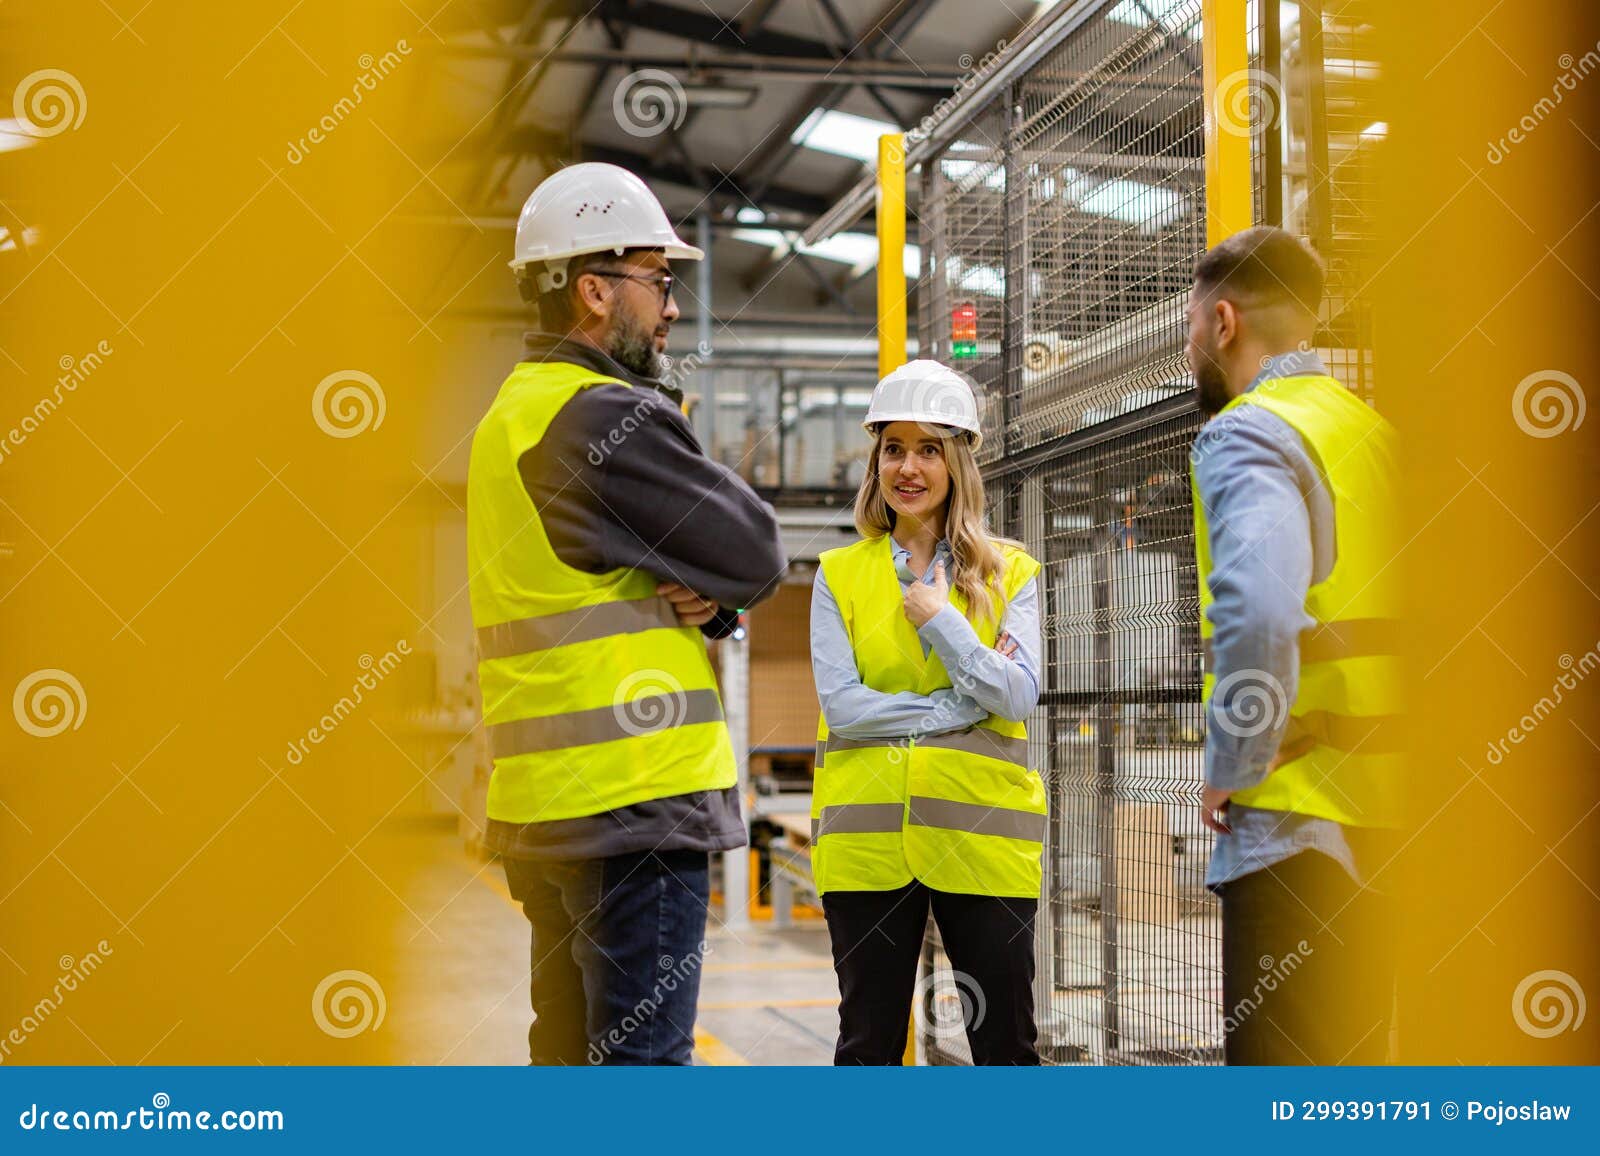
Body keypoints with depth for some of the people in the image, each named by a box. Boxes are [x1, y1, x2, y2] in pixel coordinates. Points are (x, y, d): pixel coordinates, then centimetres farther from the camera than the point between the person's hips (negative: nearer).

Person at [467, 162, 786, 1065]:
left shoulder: (512, 417, 18)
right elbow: (759, 556, -10)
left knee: (570, 1050, 15)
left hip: (543, 802, 10)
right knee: (644, 1055, -5)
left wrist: (709, 599, -2)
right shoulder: (610, 416, -13)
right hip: (637, 789, -10)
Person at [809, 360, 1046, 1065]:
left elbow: (1019, 699, -6)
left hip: (979, 835, 0)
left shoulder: (1008, 572, 6)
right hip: (867, 837, 0)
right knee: (869, 1041, 8)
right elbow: (840, 705, -7)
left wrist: (940, 618, -11)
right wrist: (964, 704, -9)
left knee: (1006, 1039, 6)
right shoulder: (839, 575, 5)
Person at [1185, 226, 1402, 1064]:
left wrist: (1232, 767, -16)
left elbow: (1256, 607, -28)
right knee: (1357, 1058, 18)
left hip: (1298, 823, -9)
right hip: (1392, 810, 9)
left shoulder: (1246, 435, -10)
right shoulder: (1373, 429, 15)